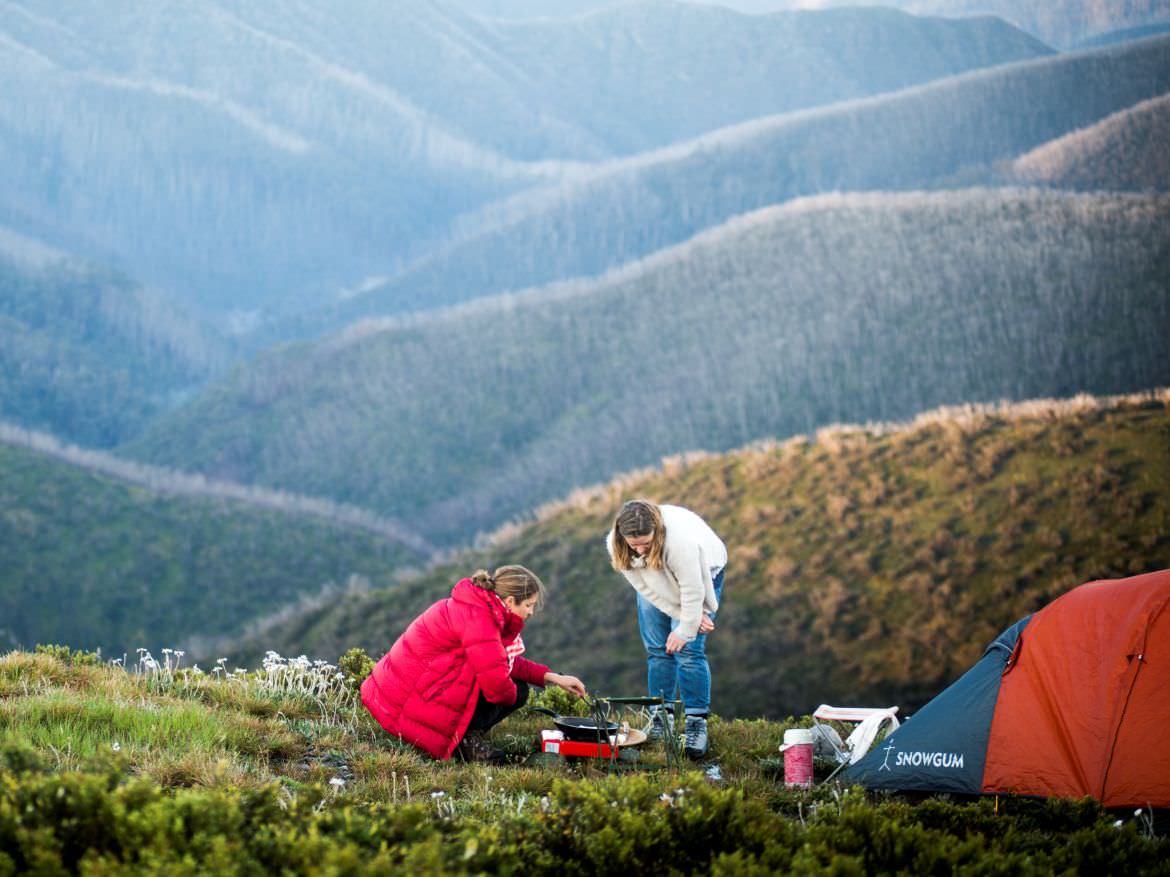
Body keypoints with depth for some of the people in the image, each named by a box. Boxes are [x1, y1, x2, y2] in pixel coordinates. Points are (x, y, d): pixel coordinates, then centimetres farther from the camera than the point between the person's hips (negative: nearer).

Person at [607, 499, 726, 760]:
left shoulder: (680, 540, -44)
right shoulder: (615, 545, -29)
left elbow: (692, 591, -32)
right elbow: (647, 589, -21)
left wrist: (685, 630, -23)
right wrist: (683, 616, -21)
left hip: (700, 574, -5)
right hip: (657, 584, 5)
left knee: (689, 650, -14)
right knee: (656, 649, 2)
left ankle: (696, 722, -11)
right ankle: (660, 717, 11)